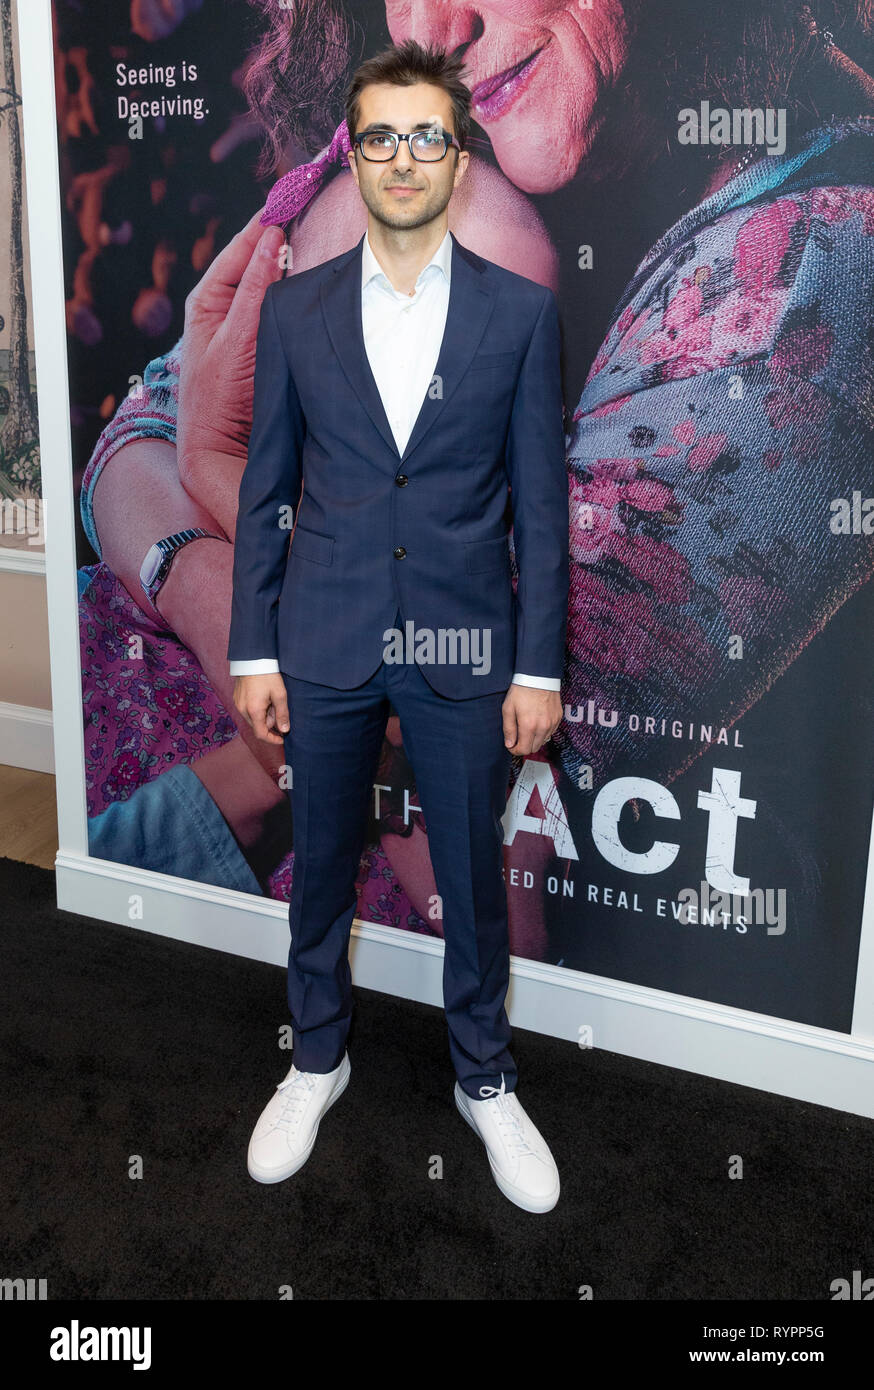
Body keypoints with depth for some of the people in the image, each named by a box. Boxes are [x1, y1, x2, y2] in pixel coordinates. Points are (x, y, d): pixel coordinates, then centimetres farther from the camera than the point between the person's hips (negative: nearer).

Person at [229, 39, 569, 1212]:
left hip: (465, 650, -1)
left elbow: (541, 502, -1)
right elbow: (264, 492, 4)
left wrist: (540, 667, -4)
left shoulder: (521, 313, -1)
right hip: (326, 645, 1)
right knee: (321, 872, 15)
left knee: (474, 879, 11)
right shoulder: (295, 309, 2)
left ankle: (486, 1081, 34)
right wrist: (253, 651, 0)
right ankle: (318, 1061, 38)